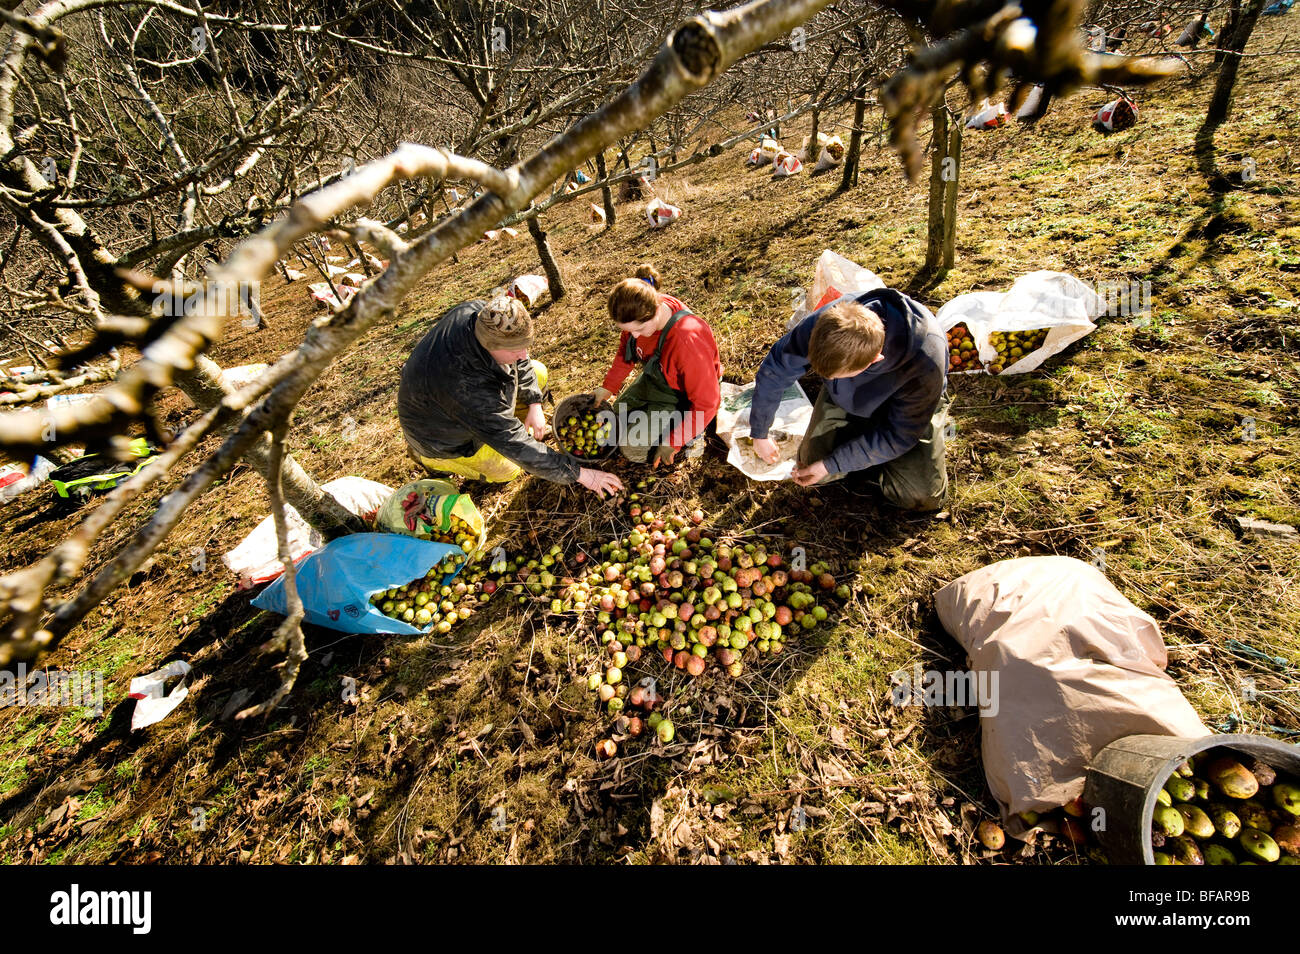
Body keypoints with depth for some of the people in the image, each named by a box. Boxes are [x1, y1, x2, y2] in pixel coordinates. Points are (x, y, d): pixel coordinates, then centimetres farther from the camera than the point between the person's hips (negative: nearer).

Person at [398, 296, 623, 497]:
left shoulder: (480, 312, -26)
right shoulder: (467, 387, -45)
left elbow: (520, 360, -5)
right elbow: (519, 448, -39)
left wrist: (534, 403, -13)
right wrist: (579, 473, -35)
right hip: (444, 432, -6)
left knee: (538, 372, -5)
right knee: (508, 470, -6)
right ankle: (431, 457, 10)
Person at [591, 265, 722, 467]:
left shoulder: (688, 341, -42)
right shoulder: (637, 315, -21)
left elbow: (706, 404, -31)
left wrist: (673, 443, -25)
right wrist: (608, 387, 1)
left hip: (684, 397, -7)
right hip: (653, 378, 8)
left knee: (633, 449, -12)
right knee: (616, 424, 19)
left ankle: (690, 431, 5)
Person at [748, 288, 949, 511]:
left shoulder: (925, 363, -40)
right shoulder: (821, 325, -34)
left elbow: (898, 437, -26)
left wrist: (831, 465, -27)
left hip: (906, 408, -2)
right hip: (847, 400, 2)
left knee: (922, 497, -12)